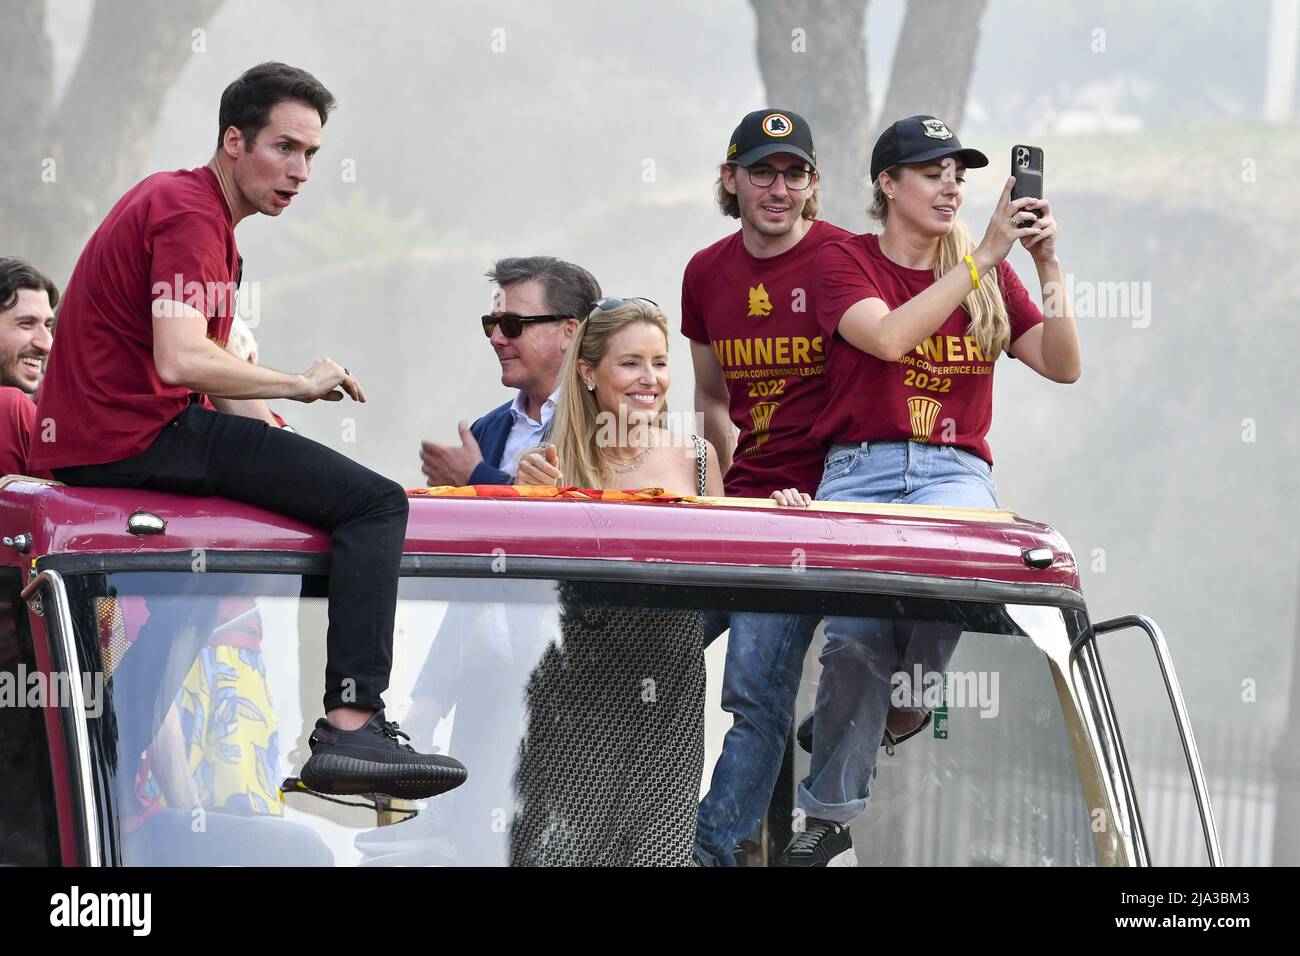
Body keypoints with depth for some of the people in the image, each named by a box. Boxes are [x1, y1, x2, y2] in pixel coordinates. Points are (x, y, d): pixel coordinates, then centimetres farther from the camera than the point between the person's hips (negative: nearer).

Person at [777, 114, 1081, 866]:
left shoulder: (989, 276, 15)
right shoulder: (846, 261, 6)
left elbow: (1064, 367, 7)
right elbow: (889, 337, -14)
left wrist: (1048, 265, -4)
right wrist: (981, 259, -14)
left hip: (956, 472, 1)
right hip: (862, 467, -1)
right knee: (856, 635, -22)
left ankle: (917, 693, -12)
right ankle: (829, 821, -8)